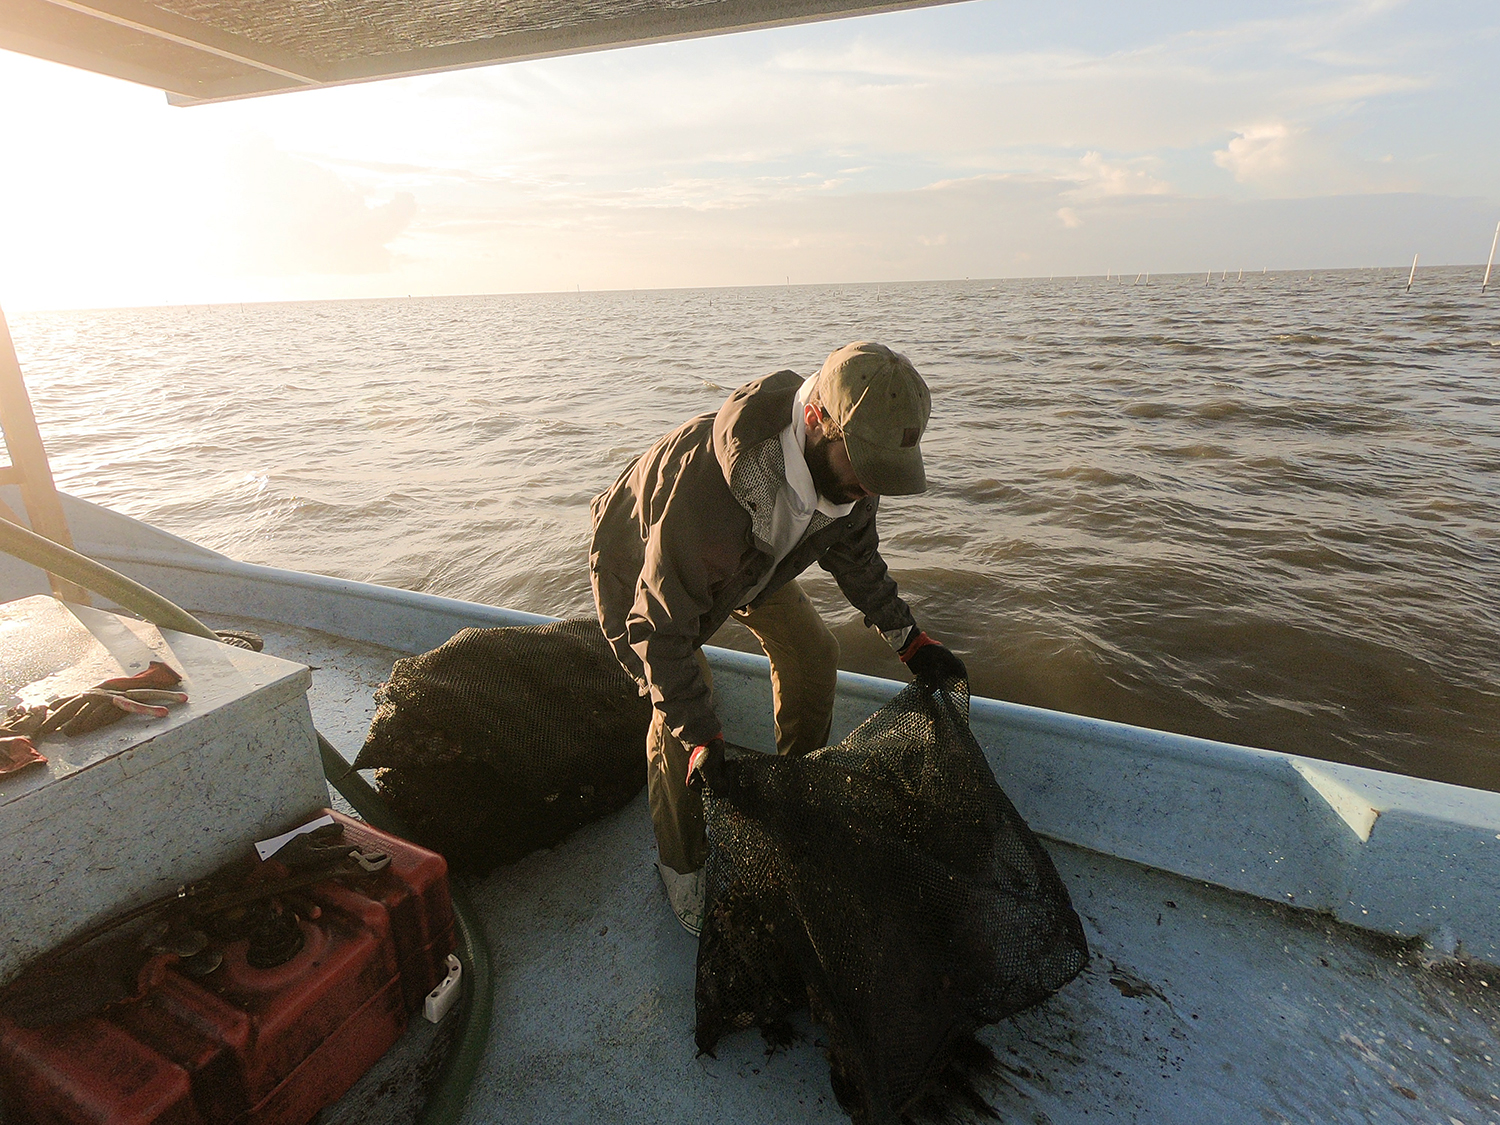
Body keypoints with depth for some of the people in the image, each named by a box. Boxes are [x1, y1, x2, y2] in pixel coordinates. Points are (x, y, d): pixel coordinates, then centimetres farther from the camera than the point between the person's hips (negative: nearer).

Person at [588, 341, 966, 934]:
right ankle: (680, 863, 11)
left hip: (752, 558, 6)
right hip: (638, 565, -6)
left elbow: (852, 550, -2)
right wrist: (701, 733, -37)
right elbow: (661, 626, -38)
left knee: (812, 651, 3)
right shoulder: (705, 484, -48)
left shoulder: (844, 462, -25)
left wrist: (907, 637, -2)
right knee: (680, 707, -15)